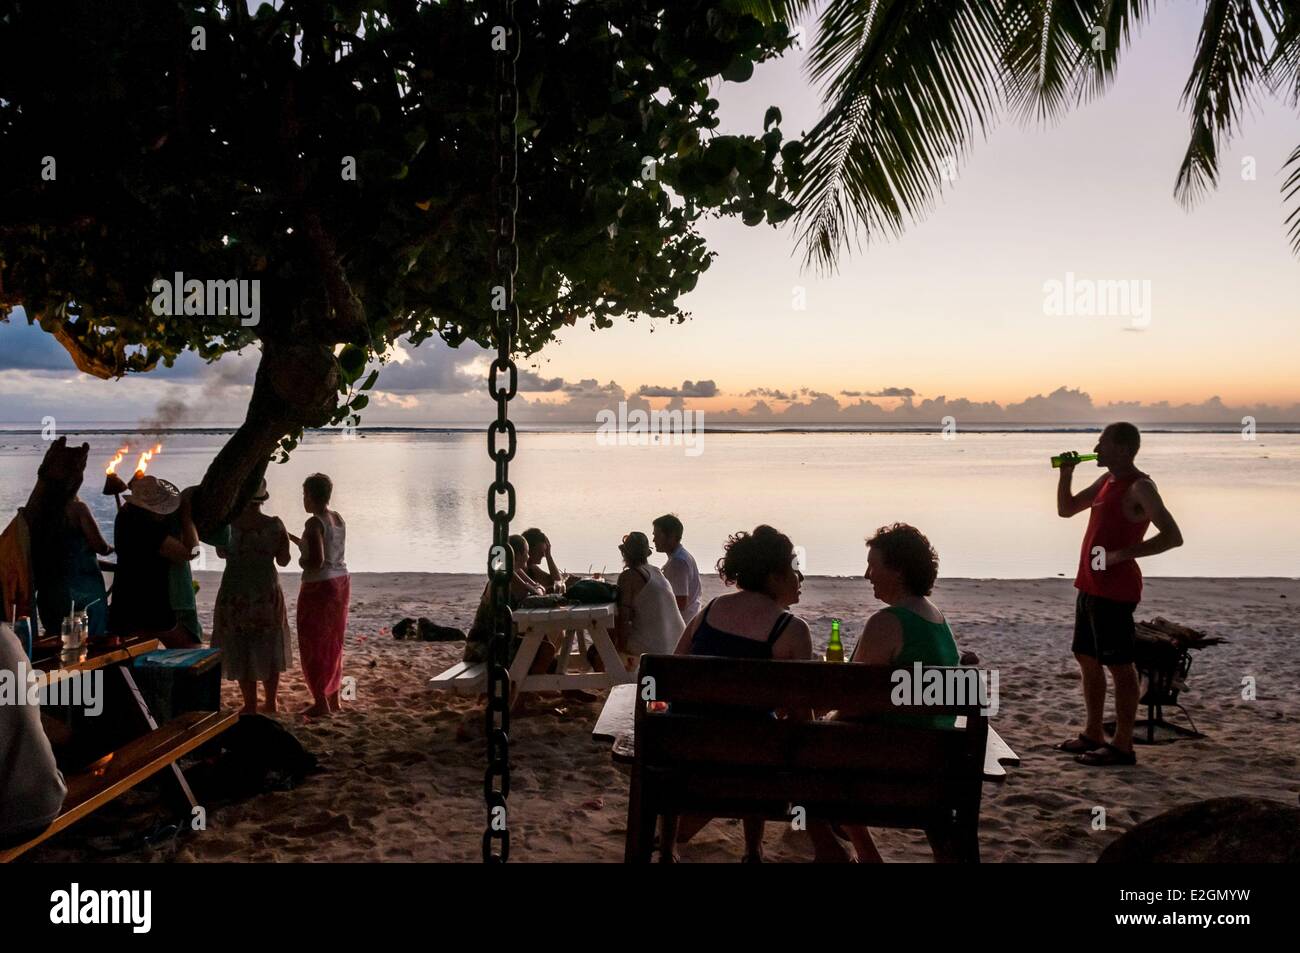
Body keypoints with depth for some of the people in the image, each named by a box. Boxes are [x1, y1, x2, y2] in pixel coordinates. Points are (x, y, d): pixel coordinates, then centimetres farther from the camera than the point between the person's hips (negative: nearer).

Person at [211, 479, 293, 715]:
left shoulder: (228, 524, -11)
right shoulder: (275, 525, -9)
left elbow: (221, 553, 7)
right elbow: (283, 560, 1)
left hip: (235, 593, -1)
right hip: (267, 592, 1)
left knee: (240, 649, 8)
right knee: (269, 647, 15)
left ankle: (250, 705, 11)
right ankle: (271, 702, 21)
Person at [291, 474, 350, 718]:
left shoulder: (315, 523, -18)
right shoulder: (338, 519, 7)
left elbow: (317, 562, -26)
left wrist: (301, 561, -5)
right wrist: (297, 540, 25)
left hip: (319, 587, -8)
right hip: (341, 581, 8)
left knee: (313, 644, 2)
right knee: (333, 643, 16)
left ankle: (321, 703, 3)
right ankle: (334, 698, 22)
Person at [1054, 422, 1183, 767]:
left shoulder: (1140, 487, -14)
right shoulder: (1107, 480, 13)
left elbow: (1172, 536, -22)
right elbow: (1066, 509, 23)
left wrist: (1121, 554, -26)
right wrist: (1066, 473, 7)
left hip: (1115, 590, -10)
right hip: (1090, 586, 10)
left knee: (1119, 665, -4)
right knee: (1087, 659, 15)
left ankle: (1123, 745, 3)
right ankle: (1093, 733, 25)